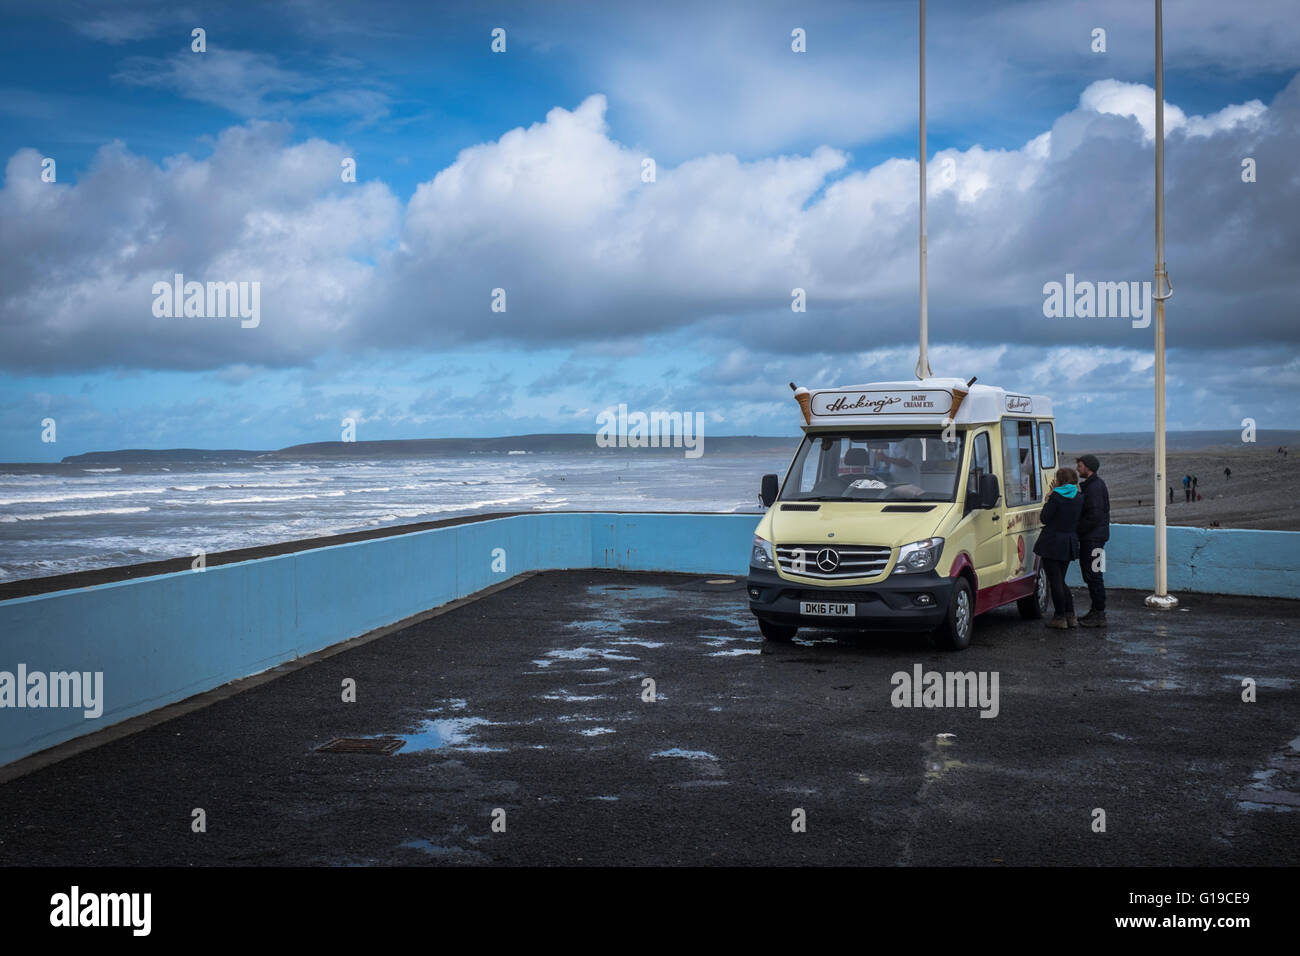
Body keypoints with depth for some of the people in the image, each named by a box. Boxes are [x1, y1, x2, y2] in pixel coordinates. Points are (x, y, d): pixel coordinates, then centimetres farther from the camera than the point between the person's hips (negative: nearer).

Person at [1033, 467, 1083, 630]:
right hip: (1070, 543, 7)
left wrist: (1047, 502, 6)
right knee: (1060, 580, 18)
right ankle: (1070, 616, 15)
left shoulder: (1056, 497, -15)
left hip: (1053, 543, -7)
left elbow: (1045, 518, -12)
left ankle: (1060, 617, 3)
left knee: (1055, 581, 1)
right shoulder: (1079, 498, 5)